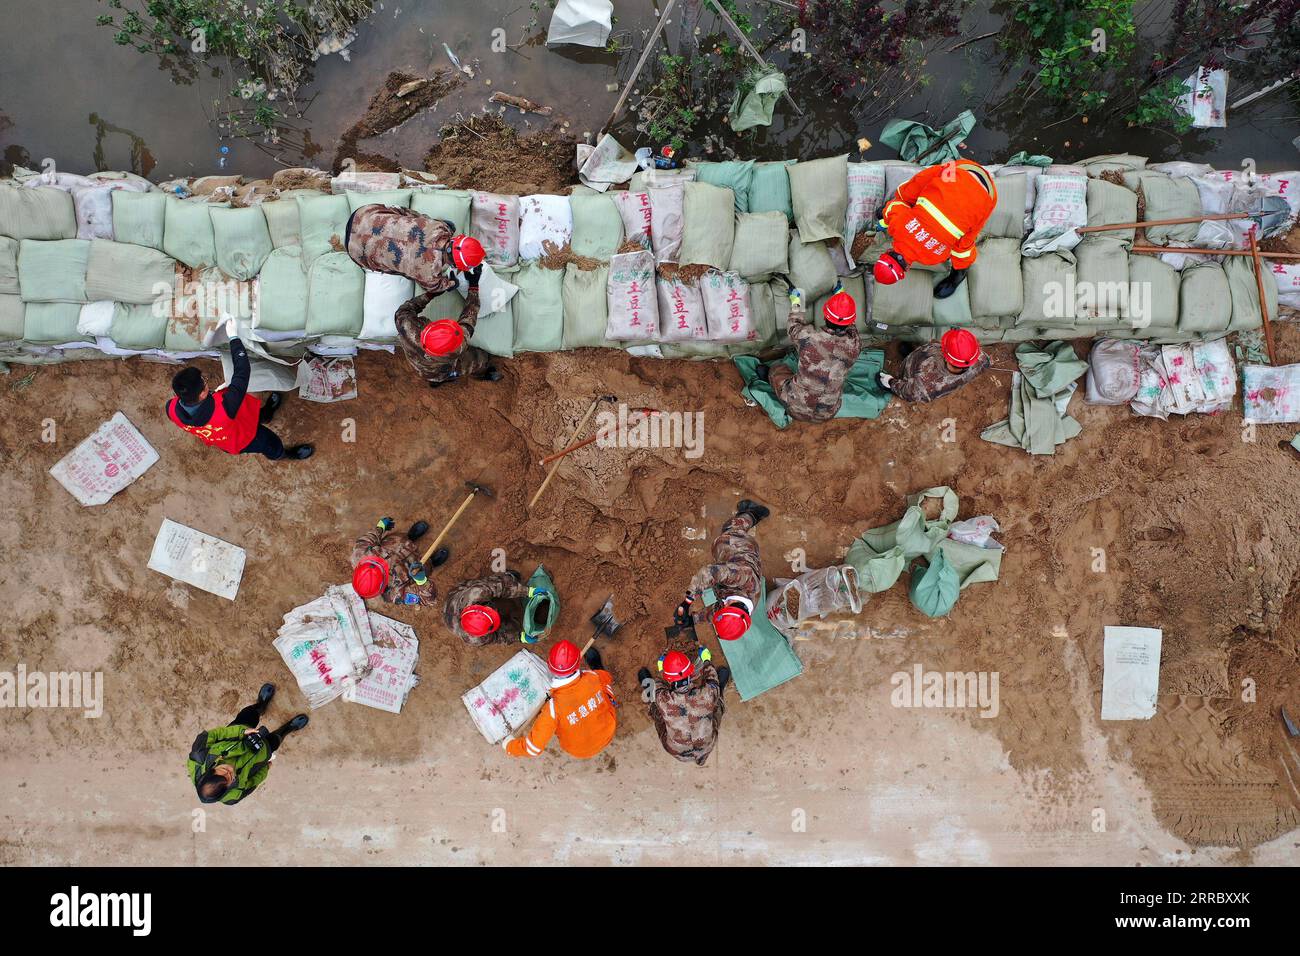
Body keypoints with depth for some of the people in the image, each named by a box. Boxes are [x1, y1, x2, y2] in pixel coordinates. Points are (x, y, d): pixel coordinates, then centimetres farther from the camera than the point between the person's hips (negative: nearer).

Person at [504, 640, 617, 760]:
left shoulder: (554, 708, -39)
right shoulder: (593, 677, -31)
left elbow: (534, 748, -32)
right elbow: (607, 677, -2)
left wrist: (509, 746, -14)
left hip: (579, 752, -2)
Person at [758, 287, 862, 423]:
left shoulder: (808, 336, -26)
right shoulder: (855, 345, -18)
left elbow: (795, 327, 0)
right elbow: (851, 328, 8)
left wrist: (795, 303, 20)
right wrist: (841, 296, 23)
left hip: (797, 409, -2)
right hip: (828, 414, 2)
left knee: (777, 368, 24)